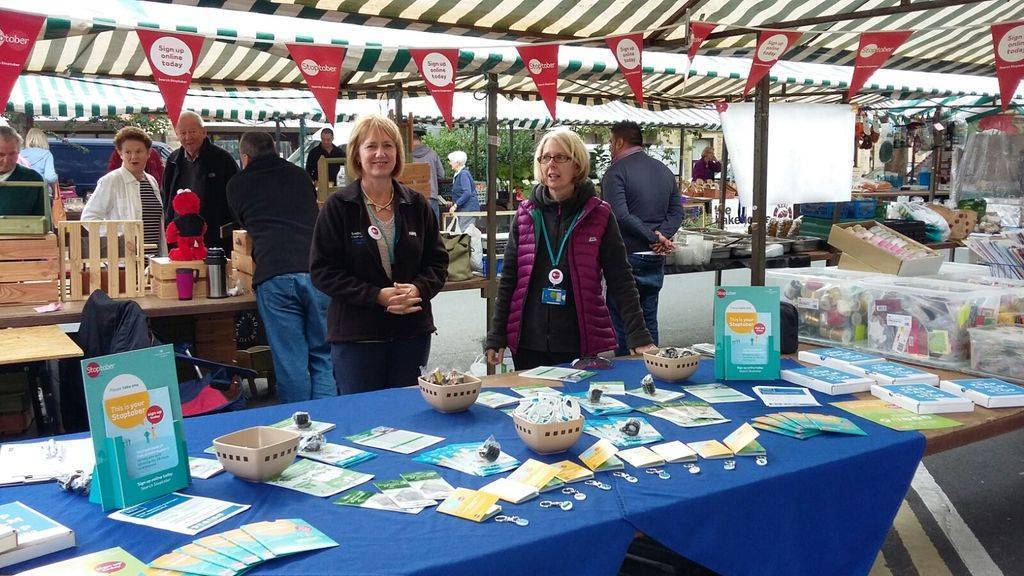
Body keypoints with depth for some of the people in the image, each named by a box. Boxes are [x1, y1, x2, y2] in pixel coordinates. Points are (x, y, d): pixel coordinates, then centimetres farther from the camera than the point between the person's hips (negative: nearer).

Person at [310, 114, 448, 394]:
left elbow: (438, 261, 8)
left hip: (412, 331, 3)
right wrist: (377, 295, -18)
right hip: (356, 335, -3)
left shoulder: (416, 205, 5)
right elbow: (322, 271, -8)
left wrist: (418, 289, -14)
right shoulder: (338, 206, -5)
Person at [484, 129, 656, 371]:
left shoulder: (598, 215, -1)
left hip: (579, 344, -2)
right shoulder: (526, 214, 5)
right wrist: (496, 337, 5)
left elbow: (621, 280, -1)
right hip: (528, 343, 2)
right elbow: (508, 279, 8)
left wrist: (639, 337, -8)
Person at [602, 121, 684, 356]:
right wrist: (661, 236, -6)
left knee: (621, 321, 2)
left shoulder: (616, 171, -9)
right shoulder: (664, 171, 13)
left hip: (626, 255, -6)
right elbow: (677, 212, 8)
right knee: (649, 319, 15)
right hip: (655, 258, 7)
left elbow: (620, 215, -21)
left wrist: (653, 237, -17)